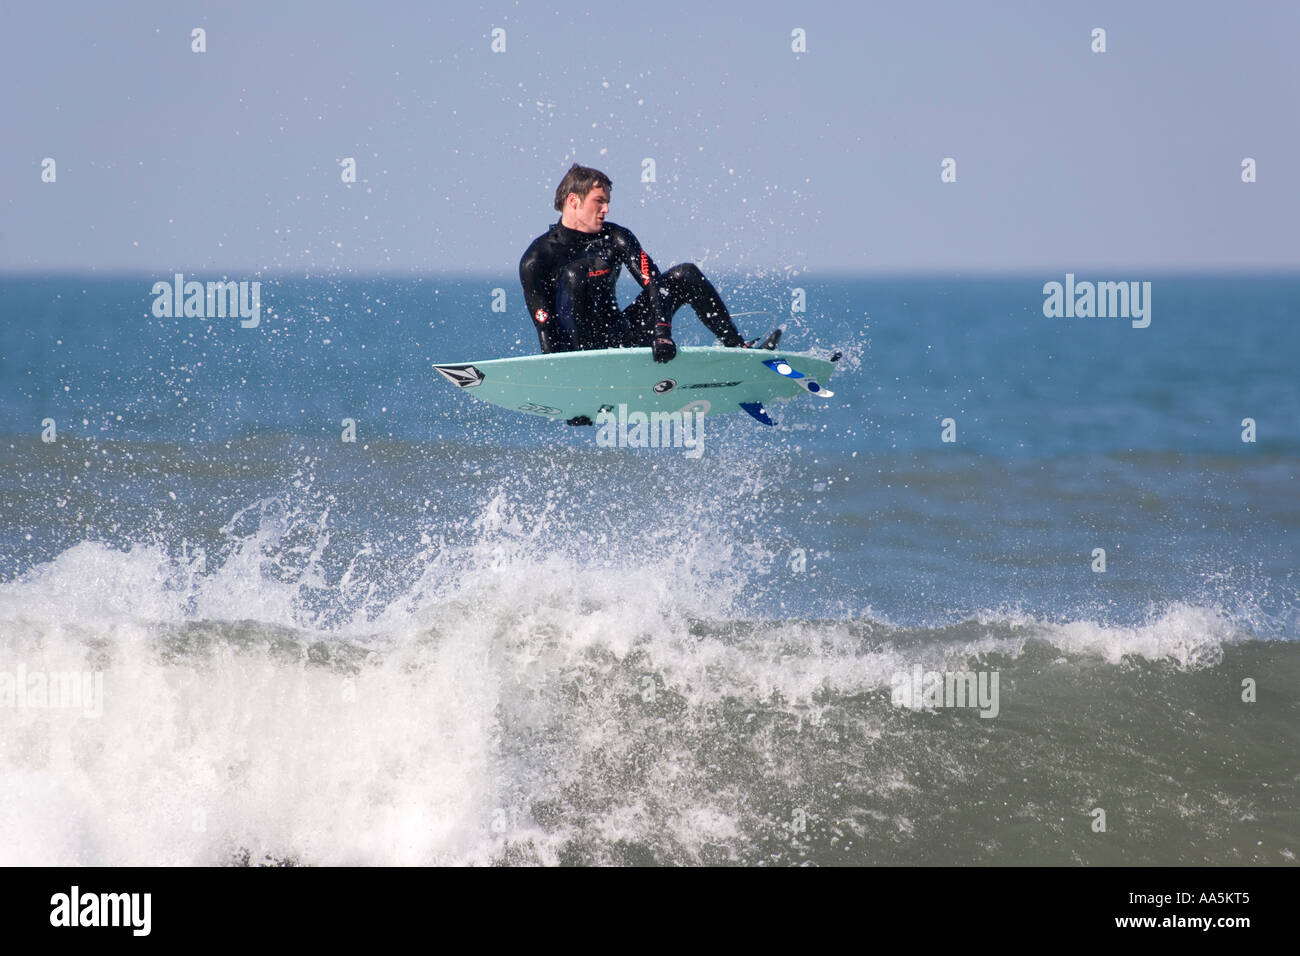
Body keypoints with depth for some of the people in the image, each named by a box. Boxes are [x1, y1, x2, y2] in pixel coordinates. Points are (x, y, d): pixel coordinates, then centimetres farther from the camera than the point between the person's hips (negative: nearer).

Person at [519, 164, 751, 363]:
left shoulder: (614, 238, 0)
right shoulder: (536, 260, -11)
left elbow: (653, 282, -11)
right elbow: (545, 328, -14)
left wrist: (662, 333, -28)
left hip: (624, 338, 5)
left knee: (685, 275, -1)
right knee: (573, 274, -30)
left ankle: (737, 345, 1)